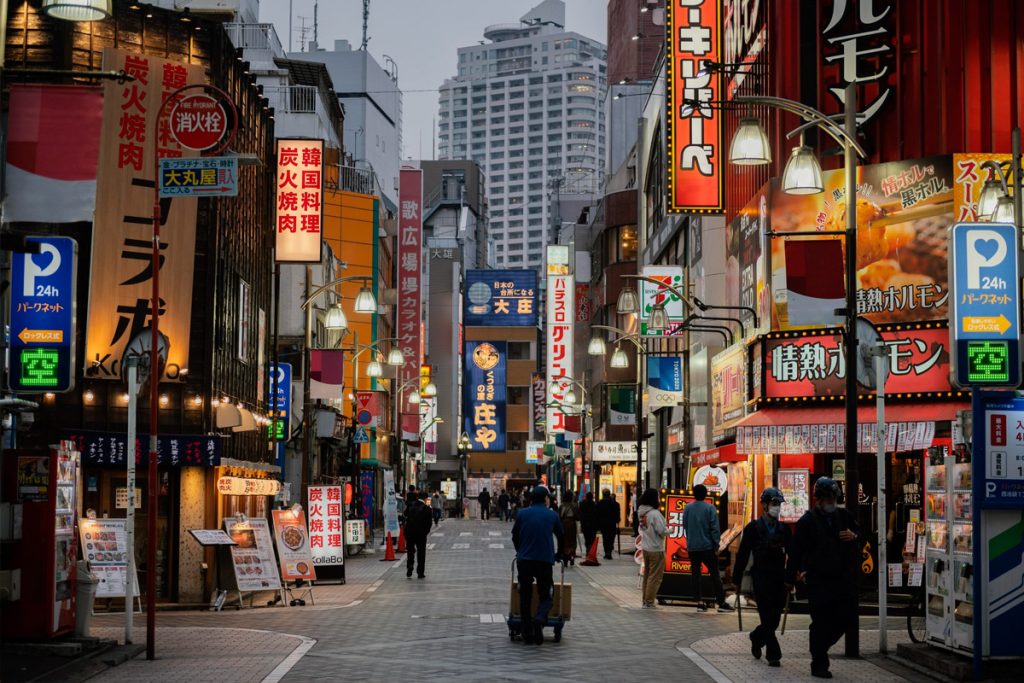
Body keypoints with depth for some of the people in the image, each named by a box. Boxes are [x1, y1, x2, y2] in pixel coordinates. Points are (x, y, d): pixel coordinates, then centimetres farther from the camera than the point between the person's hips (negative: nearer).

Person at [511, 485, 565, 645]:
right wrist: (558, 555, 32)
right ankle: (540, 618, -24)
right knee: (545, 596, 6)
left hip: (524, 560, 1)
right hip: (545, 560, -1)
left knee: (525, 597, 10)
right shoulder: (552, 515, 6)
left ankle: (527, 633, 7)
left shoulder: (522, 513, 7)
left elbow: (515, 536, 15)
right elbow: (561, 537, 16)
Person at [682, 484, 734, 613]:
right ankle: (721, 603, 1)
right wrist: (716, 546, -4)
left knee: (695, 574, 7)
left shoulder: (687, 508, 4)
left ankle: (700, 602, 4)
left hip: (692, 547, 3)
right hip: (707, 547, -3)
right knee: (714, 574, 1)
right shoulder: (710, 508, -8)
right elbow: (715, 528, -10)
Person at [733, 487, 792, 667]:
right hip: (761, 578, -4)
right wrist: (736, 579, -3)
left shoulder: (784, 529, 9)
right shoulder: (753, 528, -2)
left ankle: (756, 638, 35)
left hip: (779, 579, 4)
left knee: (775, 619, 8)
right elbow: (742, 555, -1)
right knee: (767, 618, -8)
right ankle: (773, 654, -4)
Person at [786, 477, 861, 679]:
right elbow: (796, 552, -6)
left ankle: (820, 646, 28)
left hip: (843, 579, 5)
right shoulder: (808, 521, -5)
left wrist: (854, 536, -2)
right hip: (818, 581, -5)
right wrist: (790, 578, -7)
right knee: (821, 622, -2)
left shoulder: (844, 516, 10)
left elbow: (860, 532, 23)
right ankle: (819, 665, 7)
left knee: (847, 617, 4)